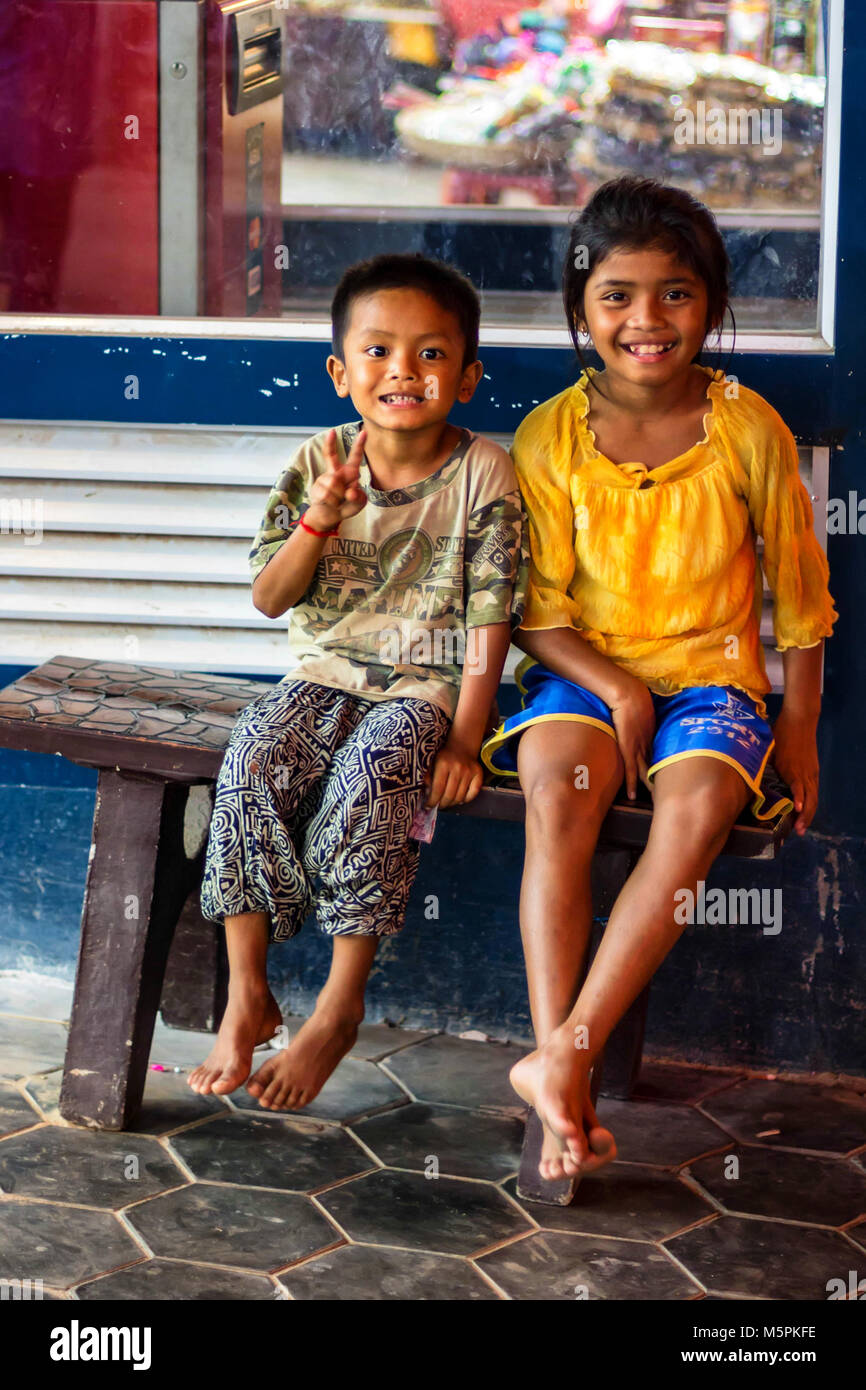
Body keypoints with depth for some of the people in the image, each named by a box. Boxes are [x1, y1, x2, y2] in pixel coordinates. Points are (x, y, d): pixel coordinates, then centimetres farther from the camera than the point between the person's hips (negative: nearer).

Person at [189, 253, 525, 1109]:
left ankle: (340, 1006, -19)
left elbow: (491, 617, -6)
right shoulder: (318, 465, 2)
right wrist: (320, 517, -16)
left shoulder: (483, 475, -5)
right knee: (251, 764, -25)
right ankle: (247, 994, -16)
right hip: (324, 672, 3)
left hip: (425, 684, -3)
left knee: (368, 778, -32)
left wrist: (465, 737, -12)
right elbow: (268, 598, 1)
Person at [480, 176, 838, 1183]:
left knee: (698, 806, -33)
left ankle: (562, 1055, -31)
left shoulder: (748, 429, -3)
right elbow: (540, 609, -1)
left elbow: (798, 592, 6)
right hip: (585, 672, 1)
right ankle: (565, 1089, -33)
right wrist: (615, 688, -17)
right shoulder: (549, 437, -1)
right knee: (557, 787, -32)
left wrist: (798, 728, 5)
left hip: (710, 675, 0)